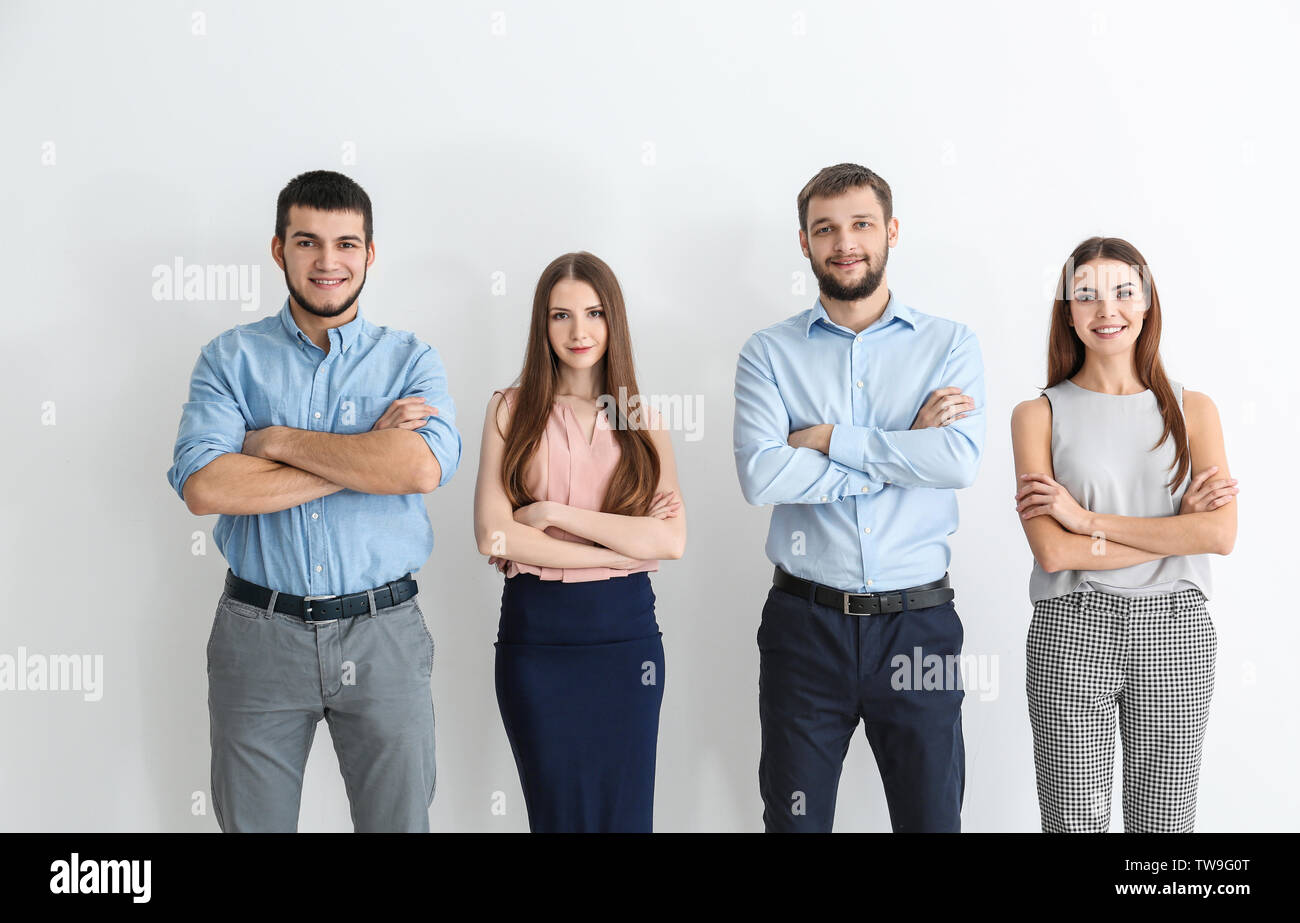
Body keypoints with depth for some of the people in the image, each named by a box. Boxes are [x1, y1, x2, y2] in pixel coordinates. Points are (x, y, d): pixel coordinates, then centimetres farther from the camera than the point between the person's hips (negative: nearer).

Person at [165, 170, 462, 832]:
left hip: (382, 635, 0)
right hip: (259, 634, 0)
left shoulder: (411, 360, 3)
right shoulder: (230, 357, 2)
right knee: (251, 821, 13)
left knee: (399, 819, 10)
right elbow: (203, 486, -15)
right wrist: (367, 455, -15)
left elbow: (424, 466, -18)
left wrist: (276, 440, -13)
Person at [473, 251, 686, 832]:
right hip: (534, 632, -1)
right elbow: (493, 535, -10)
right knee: (555, 811, 9)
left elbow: (671, 539, -8)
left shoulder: (642, 420, 7)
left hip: (626, 631, 2)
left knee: (626, 812, 9)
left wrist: (555, 512, -12)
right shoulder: (512, 409, 2)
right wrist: (620, 547, -10)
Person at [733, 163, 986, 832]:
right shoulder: (769, 353, 3)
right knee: (795, 819, 11)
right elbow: (760, 475, -14)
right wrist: (906, 450, -11)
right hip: (806, 623, 0)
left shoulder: (951, 345, 4)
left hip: (919, 623, 0)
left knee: (932, 817, 10)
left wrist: (828, 439, -11)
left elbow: (960, 460, -13)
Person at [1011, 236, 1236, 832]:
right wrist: (1176, 528, -8)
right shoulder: (1039, 415, 2)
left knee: (1163, 822, 7)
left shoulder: (1192, 409, 8)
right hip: (1072, 632, -1)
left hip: (1175, 632, 2)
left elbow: (1221, 533, -7)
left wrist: (1087, 519, -10)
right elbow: (1052, 551, -9)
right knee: (1074, 820, 2)